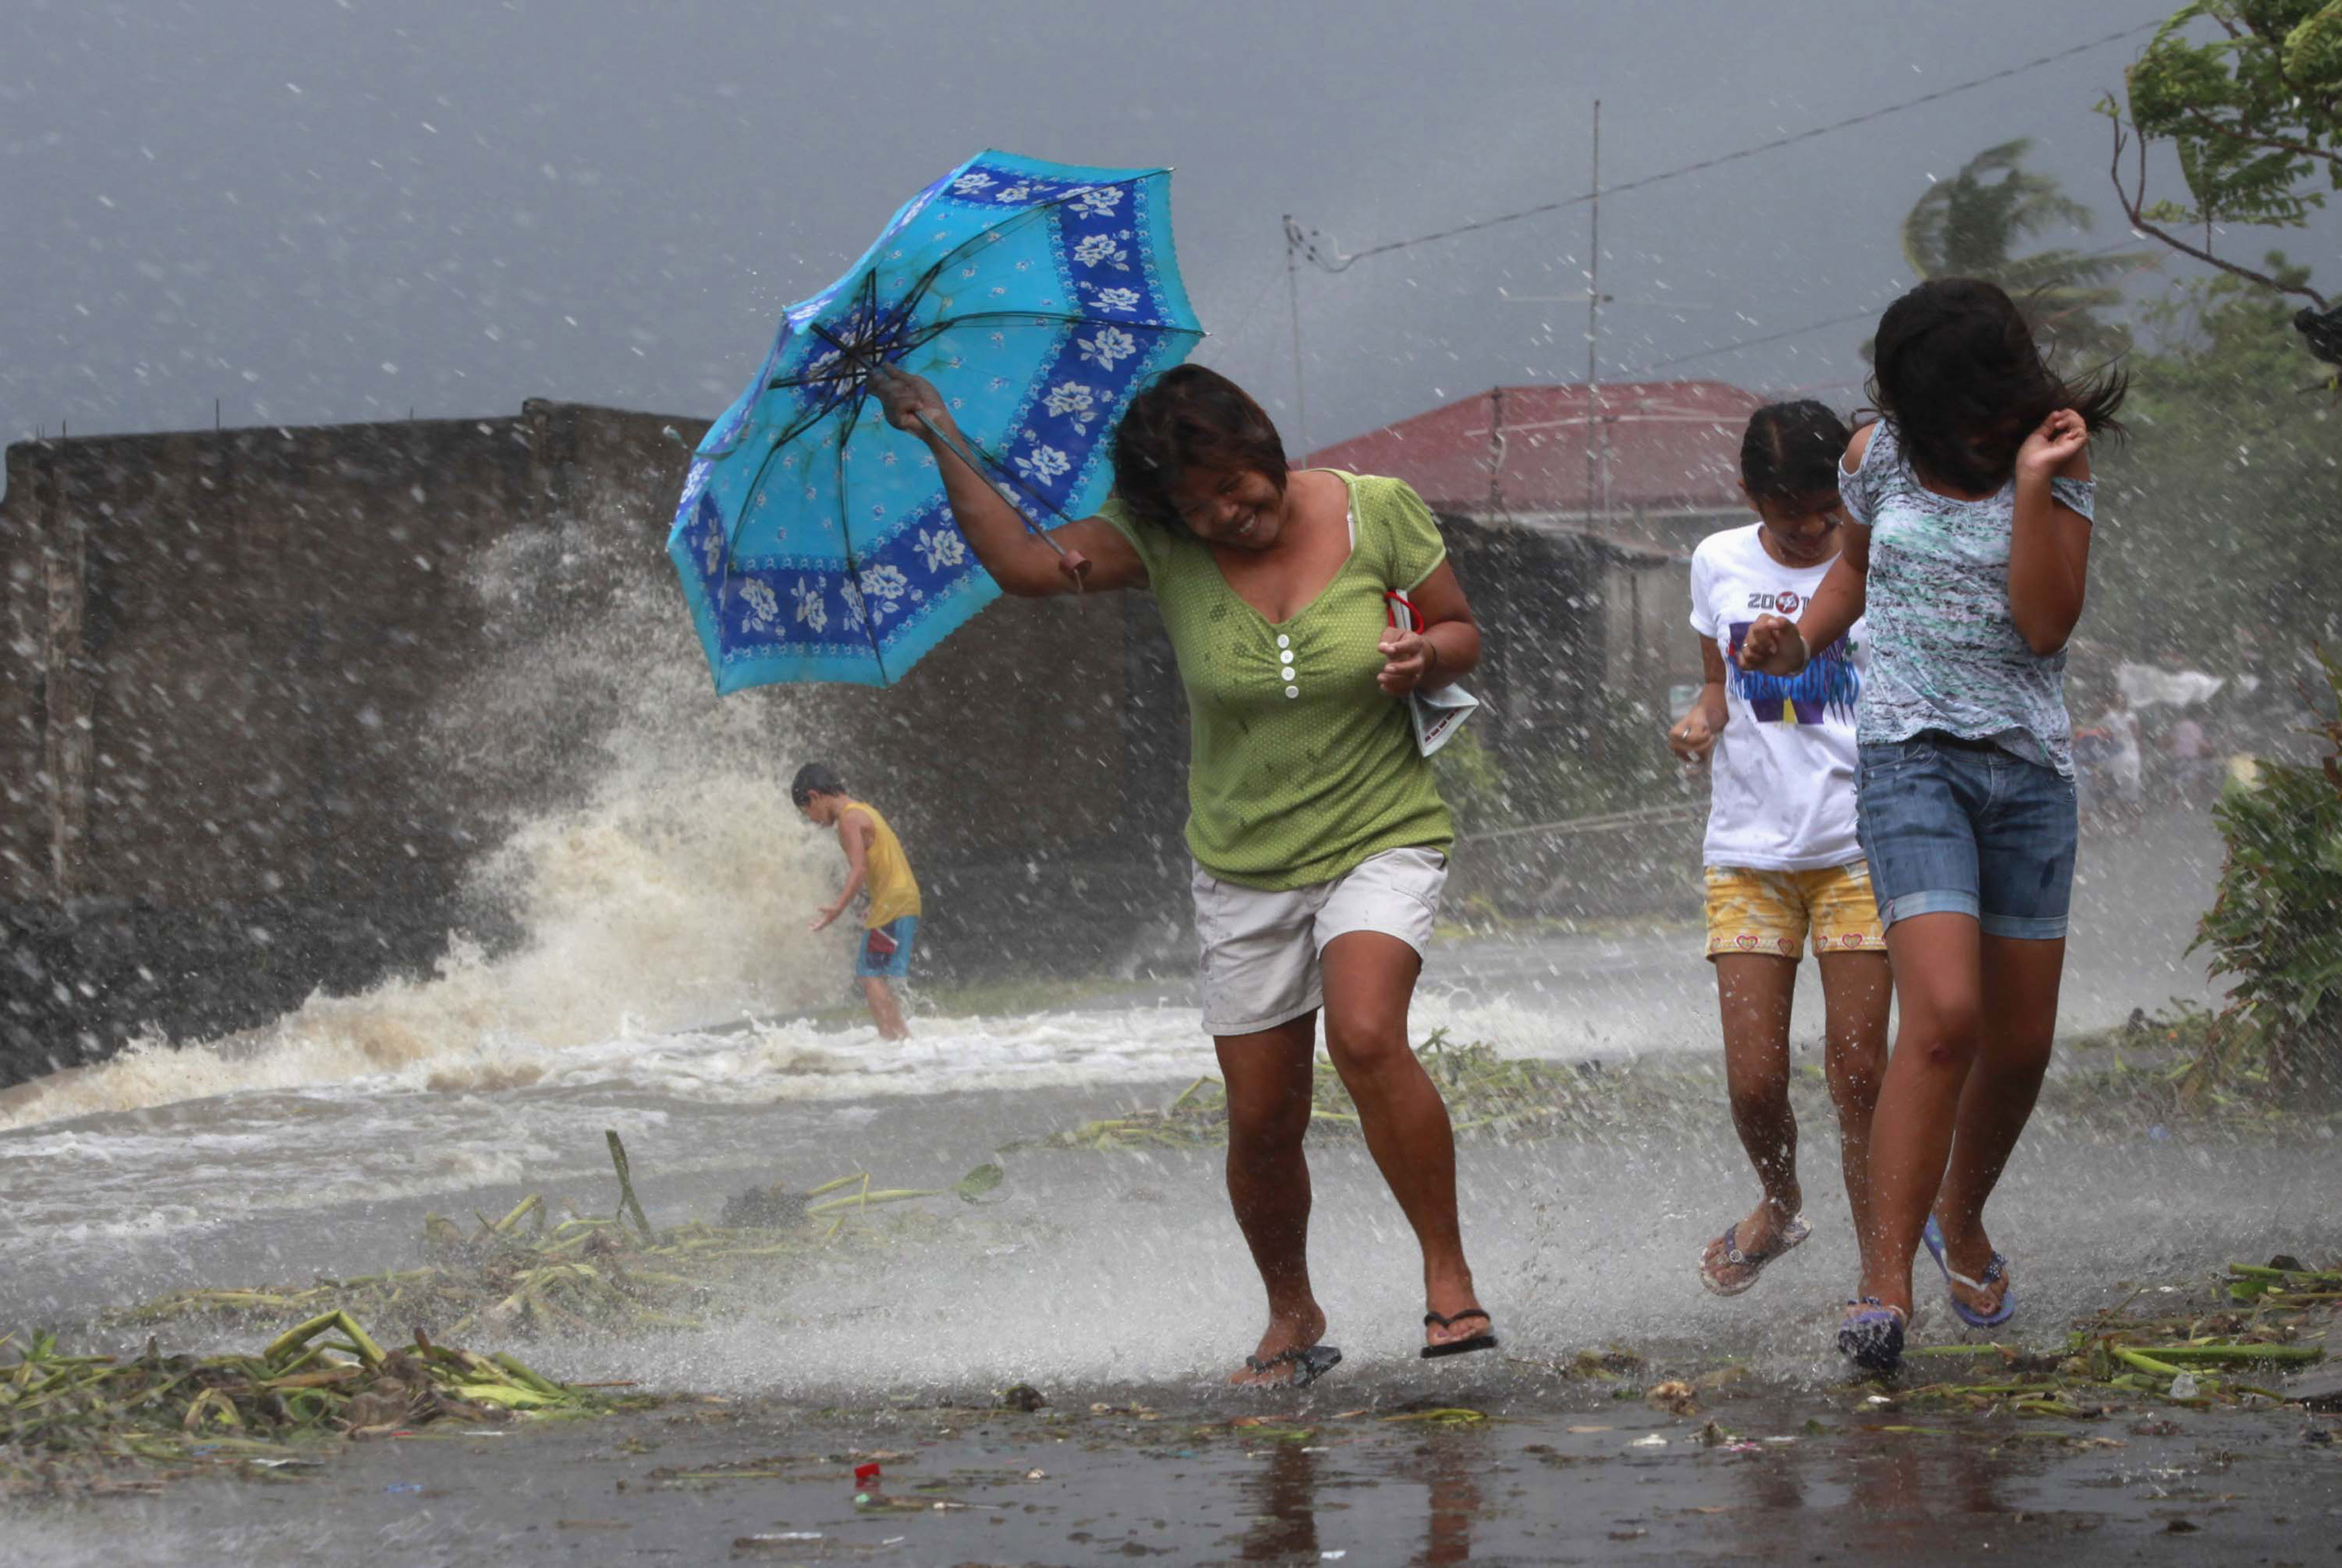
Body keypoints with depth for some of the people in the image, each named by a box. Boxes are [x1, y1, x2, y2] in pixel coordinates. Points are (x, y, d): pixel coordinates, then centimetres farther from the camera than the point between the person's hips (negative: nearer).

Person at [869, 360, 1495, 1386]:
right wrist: (942, 444, -20)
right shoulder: (1160, 546, -7)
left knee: (1366, 1036, -29)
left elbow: (1461, 633, 4)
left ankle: (1449, 1276, -15)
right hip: (1244, 869, 3)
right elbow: (1024, 565, -18)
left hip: (1381, 840, -3)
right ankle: (1292, 1319, 30)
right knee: (1262, 1120, 5)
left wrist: (1424, 657, -17)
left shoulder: (1378, 513, -8)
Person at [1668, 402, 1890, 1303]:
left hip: (1860, 848, -2)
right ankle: (1780, 1207, 29)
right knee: (1753, 1079, -2)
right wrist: (1699, 726, -3)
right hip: (1749, 851, 2)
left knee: (1857, 1073, -6)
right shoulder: (1719, 565, 6)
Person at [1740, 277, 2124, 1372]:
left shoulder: (2056, 465, -1)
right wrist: (1800, 642, 8)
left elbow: (2046, 625, -11)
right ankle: (1885, 1284, -22)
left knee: (2020, 1043, 8)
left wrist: (2033, 486, -19)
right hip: (1912, 756, -2)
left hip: (2029, 765, 2)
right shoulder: (1878, 457, 3)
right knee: (1943, 1017, -21)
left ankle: (1960, 1219, 37)